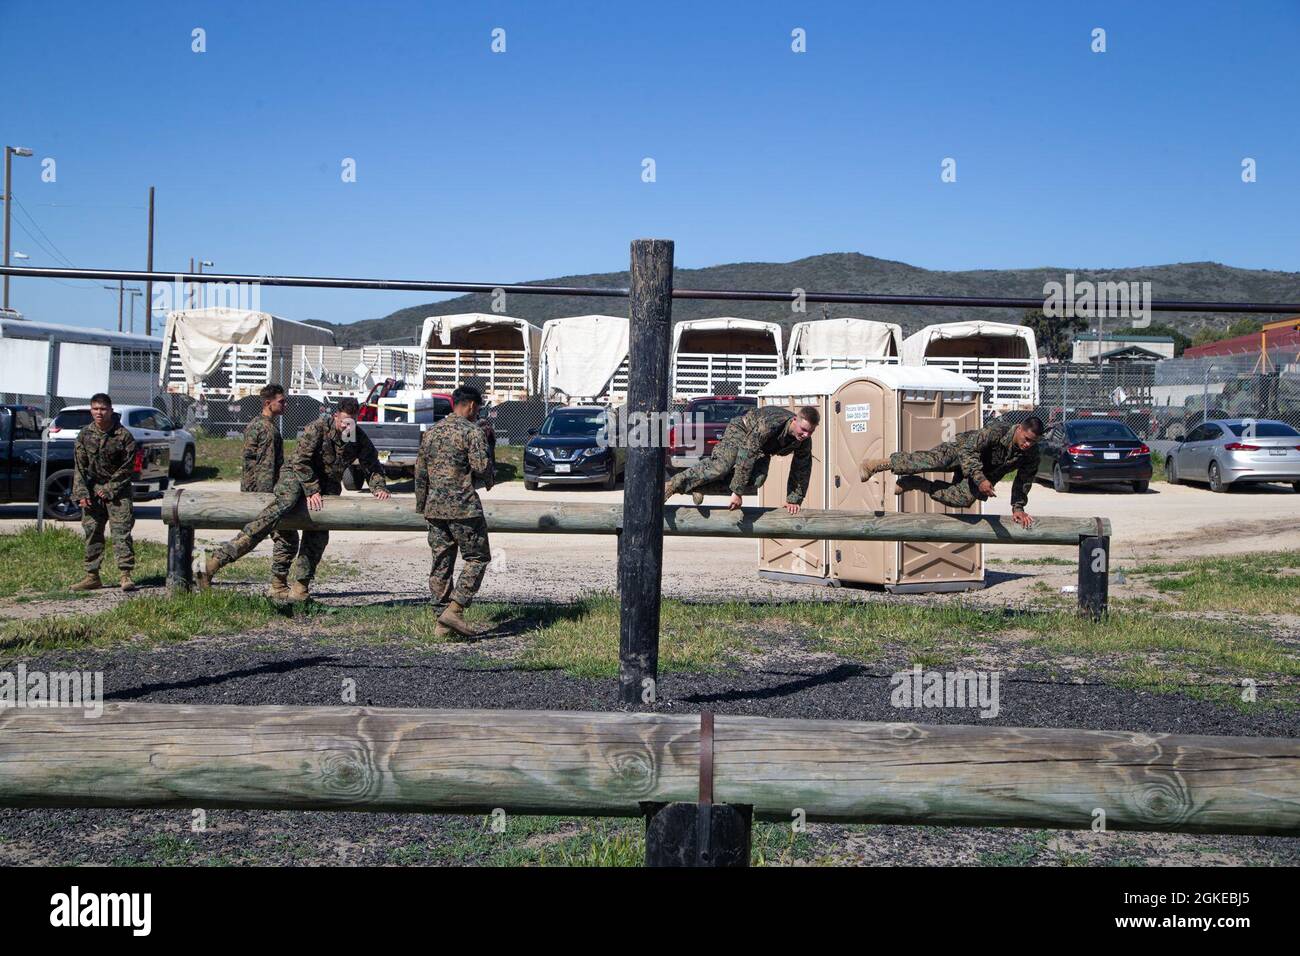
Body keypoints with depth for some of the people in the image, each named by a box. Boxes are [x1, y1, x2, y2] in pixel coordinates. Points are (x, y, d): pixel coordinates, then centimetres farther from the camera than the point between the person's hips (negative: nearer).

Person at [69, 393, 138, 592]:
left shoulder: (123, 435, -9)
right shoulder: (85, 434, 3)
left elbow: (127, 467, -7)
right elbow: (79, 466, 4)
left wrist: (109, 489, -11)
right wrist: (82, 493, -5)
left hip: (117, 490, -4)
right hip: (92, 490, 4)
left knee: (121, 531, -10)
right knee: (92, 532, 7)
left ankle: (126, 575, -10)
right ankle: (92, 576, 14)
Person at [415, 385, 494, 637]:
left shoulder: (431, 432, 14)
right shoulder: (472, 431, -7)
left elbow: (420, 472, 16)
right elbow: (481, 465, -17)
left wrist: (422, 507, 22)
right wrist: (489, 481, 5)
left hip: (435, 508, 7)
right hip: (464, 507, -7)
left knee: (441, 562, 10)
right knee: (477, 558, 3)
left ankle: (443, 623, 11)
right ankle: (454, 610, -9)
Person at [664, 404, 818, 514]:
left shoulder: (805, 441, -22)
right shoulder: (770, 424, -41)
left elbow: (801, 471, -5)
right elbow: (746, 456, -41)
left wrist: (793, 500, -2)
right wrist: (737, 493, -40)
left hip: (762, 450, 6)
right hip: (742, 430, -6)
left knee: (756, 481, -23)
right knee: (723, 465, -34)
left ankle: (699, 487, -16)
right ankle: (673, 485, -24)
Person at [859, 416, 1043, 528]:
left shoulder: (1032, 454, -16)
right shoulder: (997, 430, -32)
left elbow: (1024, 481, 1)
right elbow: (969, 449, -37)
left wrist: (1018, 508, 0)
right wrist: (980, 479, -48)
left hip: (986, 474, 5)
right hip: (961, 450, -5)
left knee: (964, 499, -23)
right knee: (931, 460, -32)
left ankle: (915, 484, -6)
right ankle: (877, 464, -24)